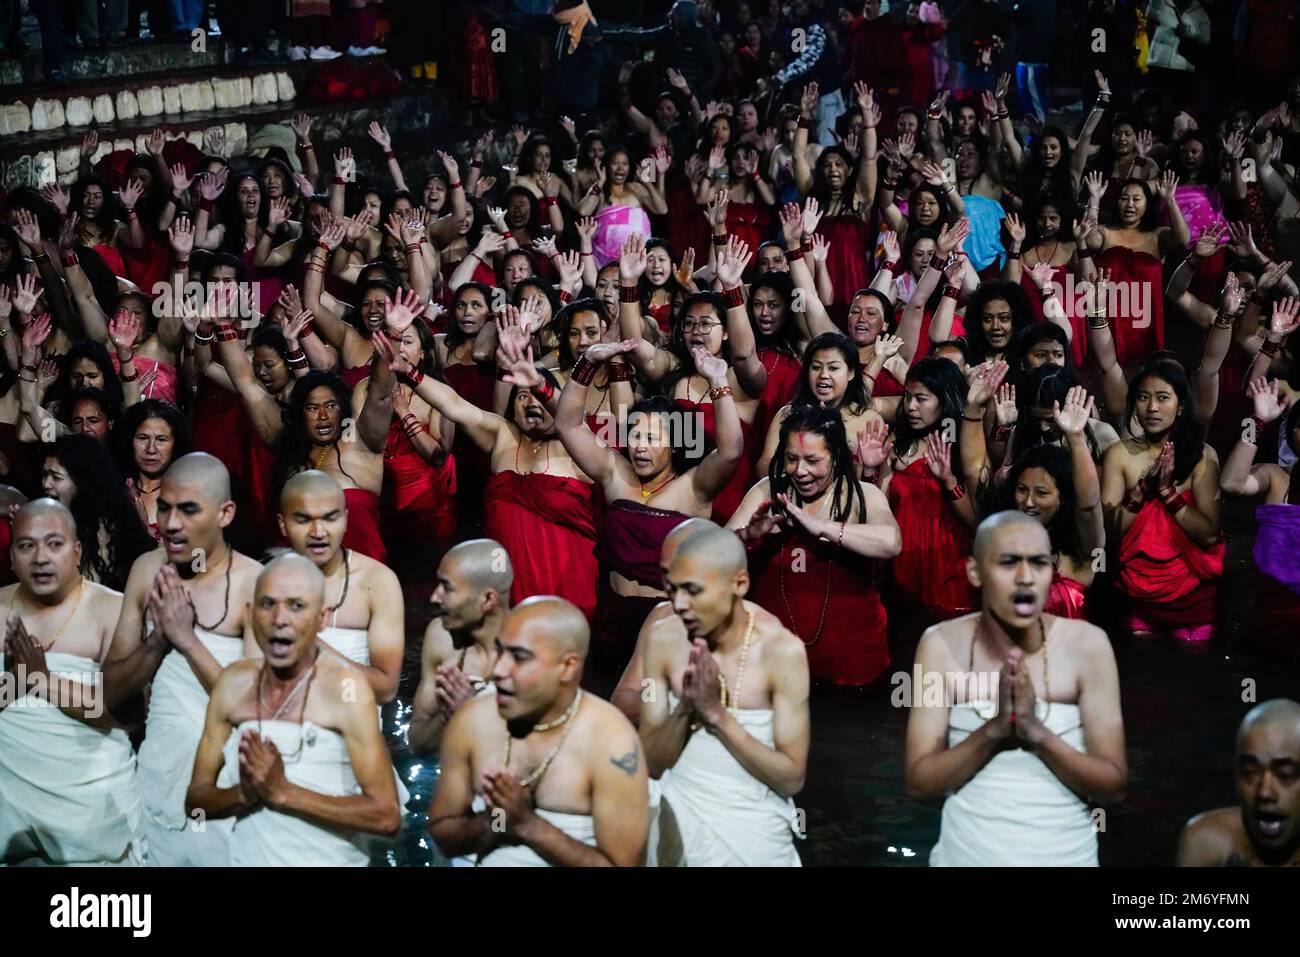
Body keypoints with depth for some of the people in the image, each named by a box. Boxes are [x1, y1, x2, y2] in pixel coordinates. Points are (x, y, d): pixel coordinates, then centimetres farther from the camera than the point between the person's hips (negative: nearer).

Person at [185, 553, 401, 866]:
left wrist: (283, 792, -21)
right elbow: (195, 799, 3)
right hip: (247, 858, 4)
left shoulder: (346, 686, -15)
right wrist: (244, 793, -16)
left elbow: (387, 816, -19)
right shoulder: (233, 683, -2)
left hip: (329, 860, -4)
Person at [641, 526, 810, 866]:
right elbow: (650, 765, -4)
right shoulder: (663, 640, -8)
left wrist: (717, 714, -23)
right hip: (679, 819, 3)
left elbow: (792, 778, -16)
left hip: (752, 828, -3)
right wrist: (685, 709, -21)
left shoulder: (782, 650, -18)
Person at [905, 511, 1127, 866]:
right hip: (969, 854, 0)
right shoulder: (942, 645, -10)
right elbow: (920, 785, -10)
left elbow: (1113, 787, -9)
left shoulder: (1087, 644, -10)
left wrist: (1037, 731, -24)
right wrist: (993, 730, -24)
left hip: (1067, 856, 0)